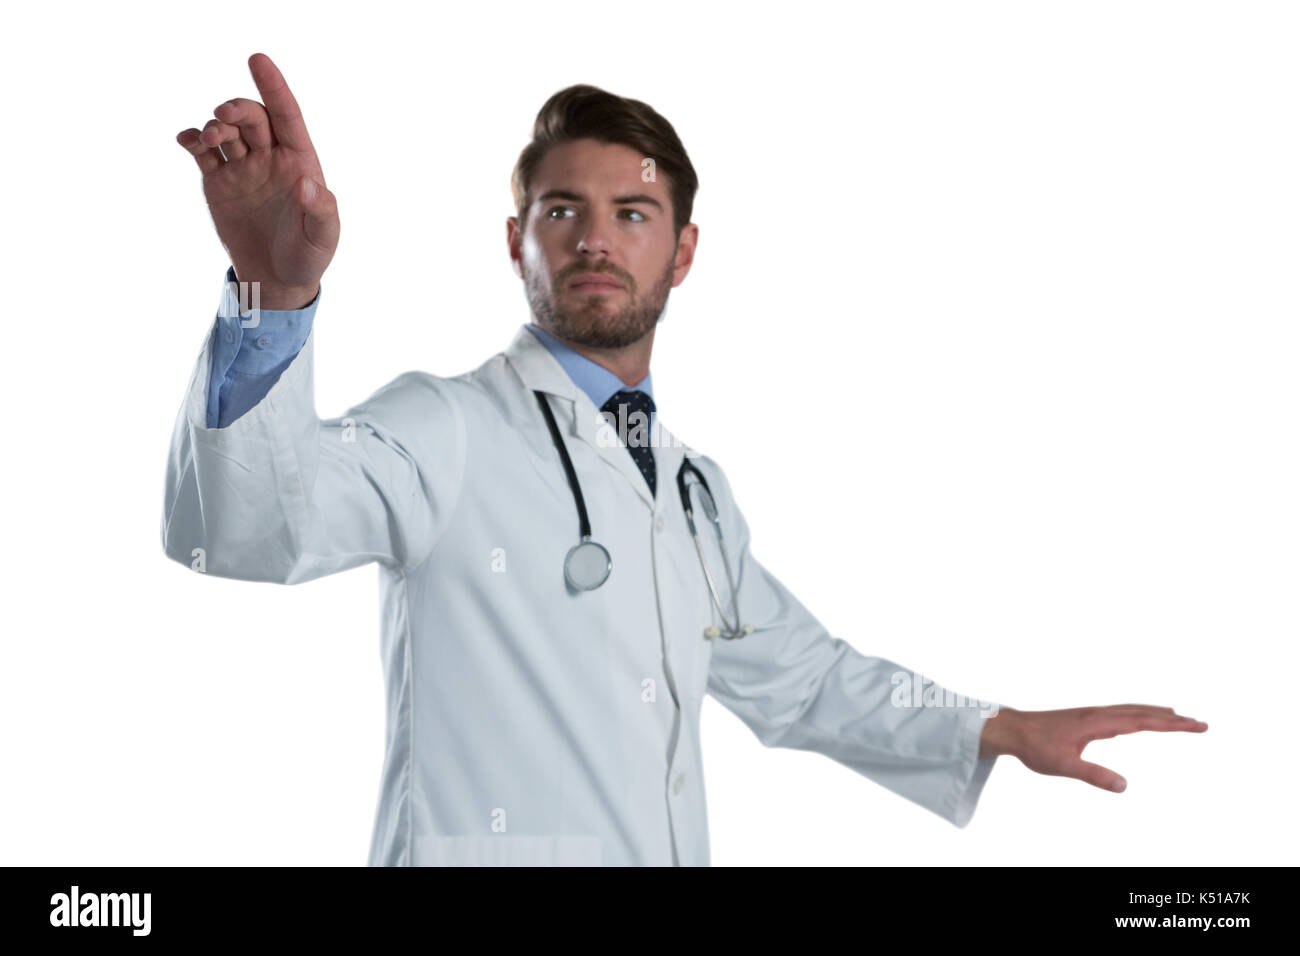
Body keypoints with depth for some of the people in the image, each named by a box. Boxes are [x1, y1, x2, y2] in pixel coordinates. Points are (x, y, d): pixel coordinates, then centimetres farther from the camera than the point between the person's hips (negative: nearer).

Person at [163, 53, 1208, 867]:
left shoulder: (696, 490, 14)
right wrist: (276, 293, -44)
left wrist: (1002, 731, 20)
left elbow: (791, 671, 26)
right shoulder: (444, 430, -9)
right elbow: (247, 524, -27)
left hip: (674, 846, 7)